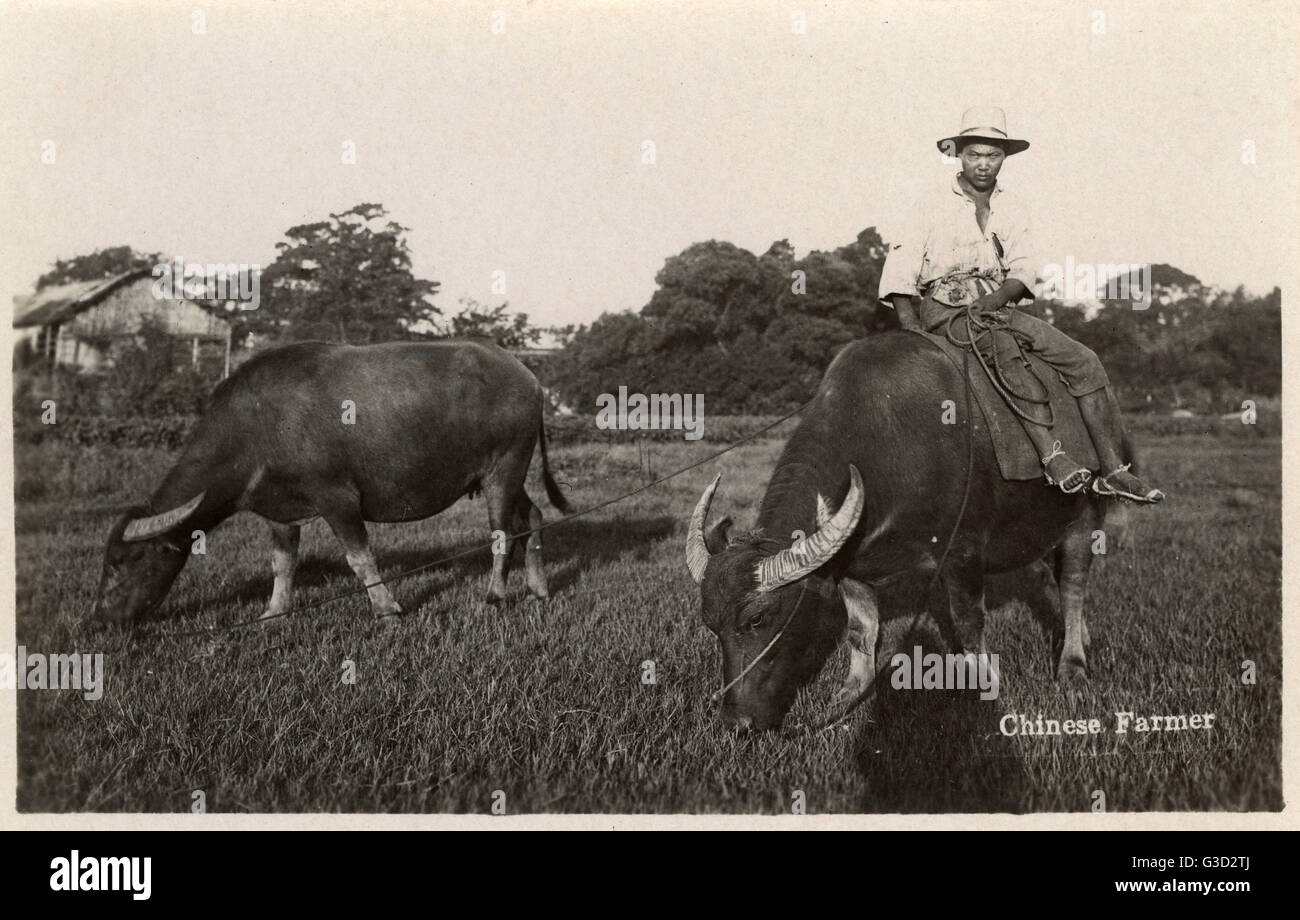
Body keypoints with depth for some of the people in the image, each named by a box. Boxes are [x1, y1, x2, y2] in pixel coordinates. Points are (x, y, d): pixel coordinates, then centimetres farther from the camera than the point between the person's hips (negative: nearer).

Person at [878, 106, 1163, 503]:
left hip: (999, 305, 5)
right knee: (1005, 352, -36)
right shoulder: (933, 206, 1)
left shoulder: (1013, 209, 14)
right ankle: (1052, 456, -43)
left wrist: (998, 297, -16)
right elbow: (898, 276, -5)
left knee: (1084, 362, -9)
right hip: (945, 309, -5)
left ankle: (1114, 470, -10)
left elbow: (1022, 271, 6)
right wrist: (914, 332, -17)